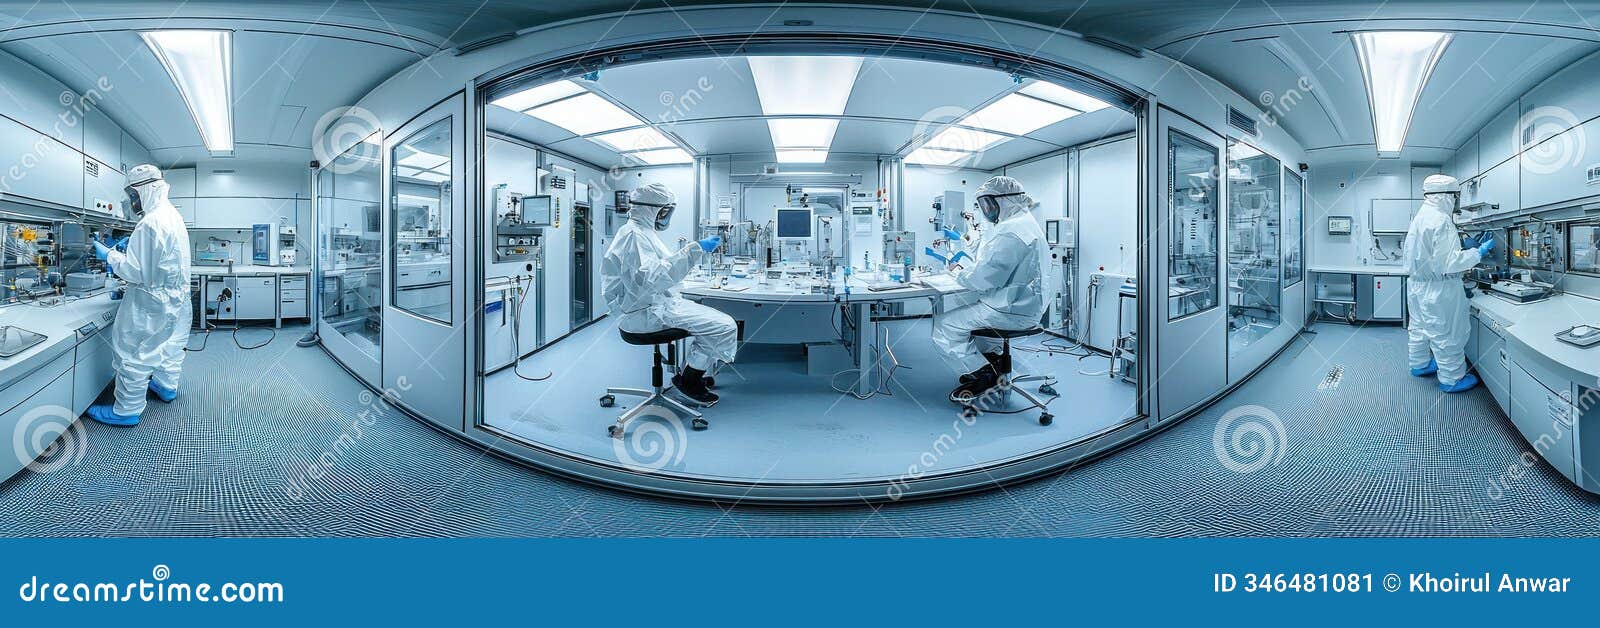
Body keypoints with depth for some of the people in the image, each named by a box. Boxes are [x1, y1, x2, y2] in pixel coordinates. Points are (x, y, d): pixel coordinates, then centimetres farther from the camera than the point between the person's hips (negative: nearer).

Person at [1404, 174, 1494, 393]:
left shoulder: (1419, 217, 7)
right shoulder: (1442, 221, -21)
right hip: (1438, 289, -9)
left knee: (1420, 327, 22)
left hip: (1417, 283, 9)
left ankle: (1419, 365, 38)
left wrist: (1468, 247, 19)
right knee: (1446, 334, 2)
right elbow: (1448, 262, -22)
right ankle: (1452, 378, 12)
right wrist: (1478, 252, -13)